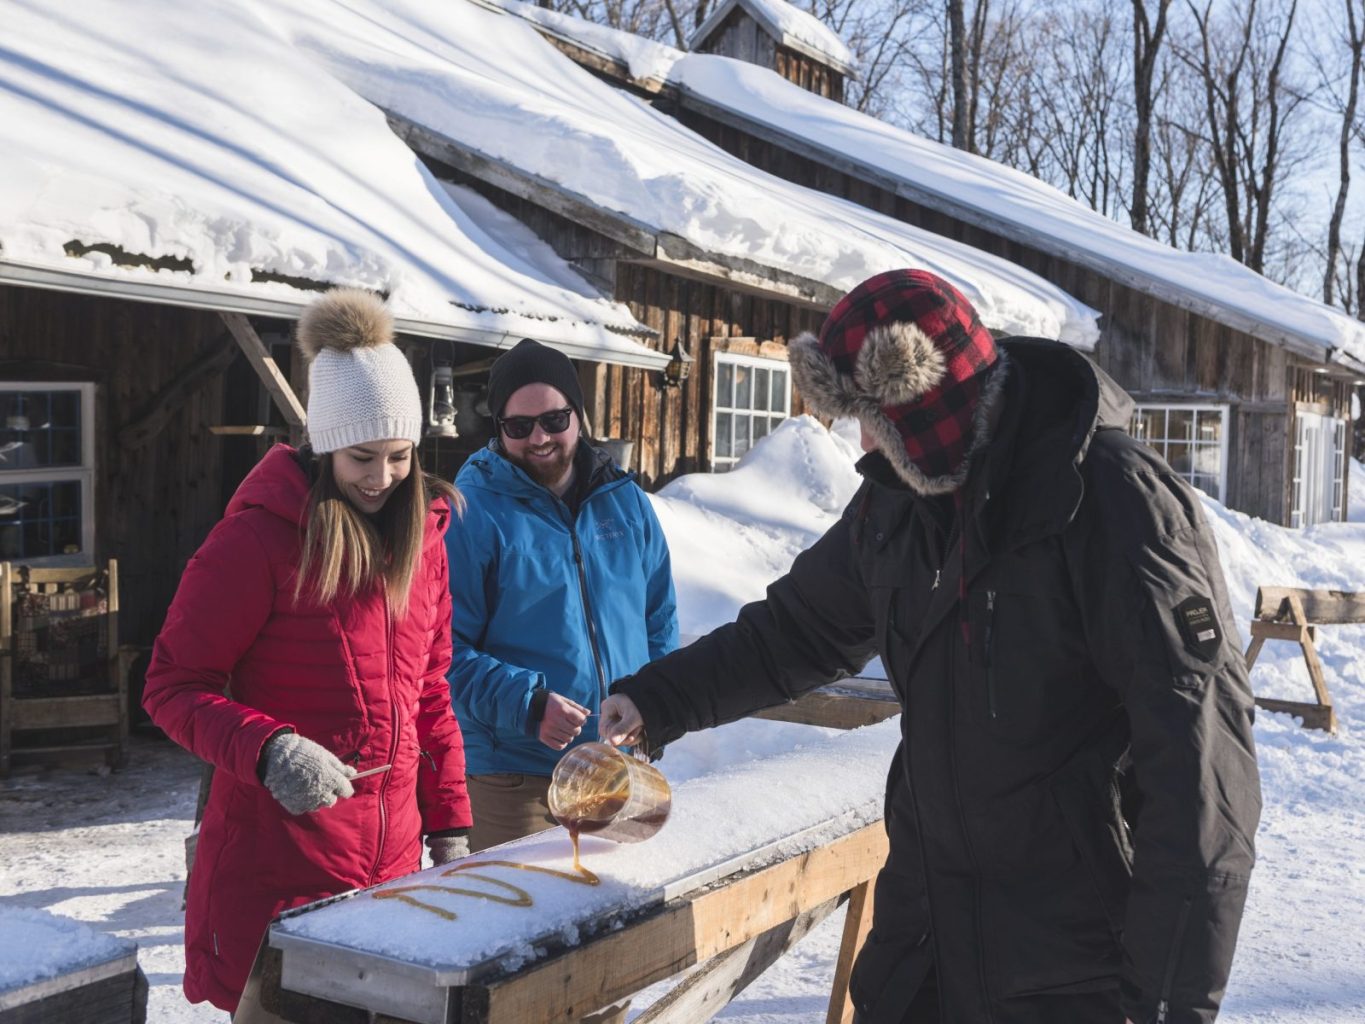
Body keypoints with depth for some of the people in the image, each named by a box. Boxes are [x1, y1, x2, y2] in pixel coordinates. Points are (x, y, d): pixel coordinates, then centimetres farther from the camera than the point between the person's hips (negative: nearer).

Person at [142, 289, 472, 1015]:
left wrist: (449, 825, 10)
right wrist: (268, 751, -24)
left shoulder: (423, 532, 6)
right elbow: (173, 686, -8)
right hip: (278, 868, -5)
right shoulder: (259, 534, -12)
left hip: (391, 860, 6)